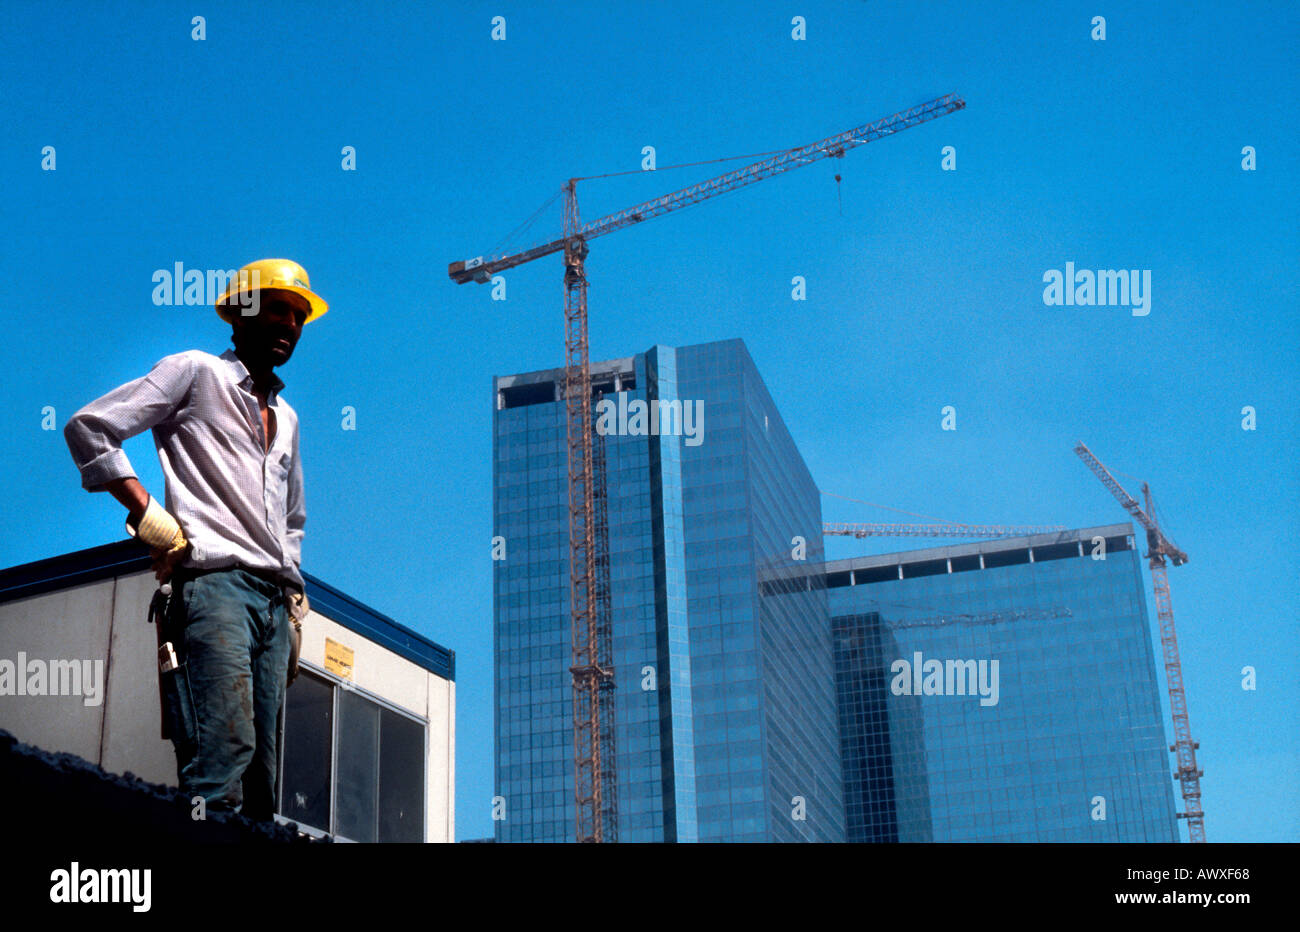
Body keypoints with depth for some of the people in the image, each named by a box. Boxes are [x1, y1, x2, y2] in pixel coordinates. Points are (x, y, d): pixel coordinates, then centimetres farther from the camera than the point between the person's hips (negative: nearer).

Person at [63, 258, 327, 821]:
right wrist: (145, 511, -7)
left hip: (274, 599, 7)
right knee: (225, 751, -24)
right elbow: (89, 427, 1)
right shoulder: (195, 373, 9)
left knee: (261, 771, -2)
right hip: (215, 581, -7)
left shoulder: (285, 416, 29)